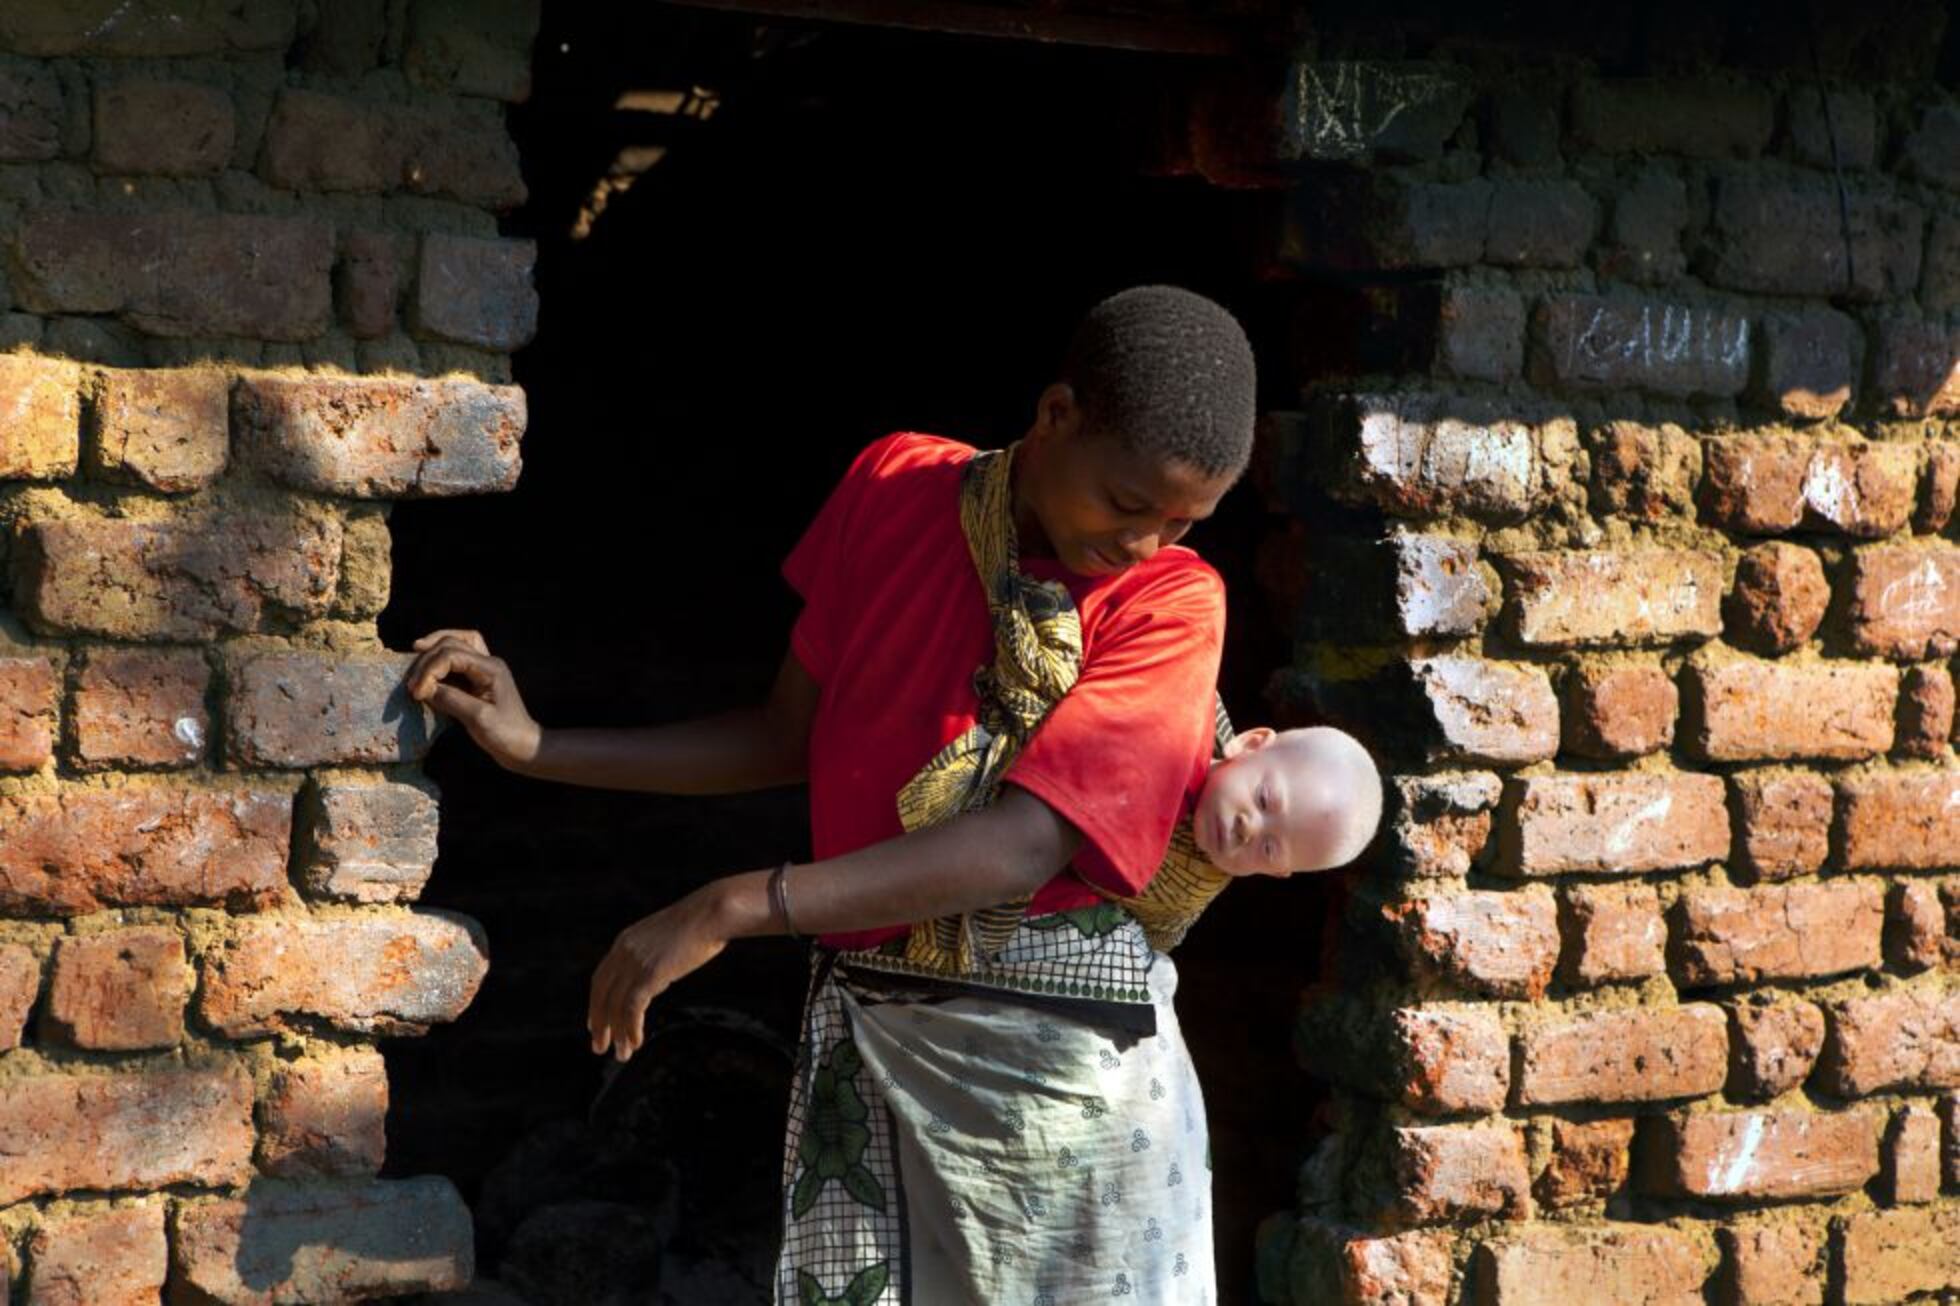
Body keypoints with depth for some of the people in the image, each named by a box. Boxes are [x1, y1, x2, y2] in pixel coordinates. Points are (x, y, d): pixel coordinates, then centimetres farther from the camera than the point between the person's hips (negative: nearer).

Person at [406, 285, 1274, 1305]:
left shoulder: (1171, 600, -9)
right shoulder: (894, 490, 3)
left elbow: (1023, 844, -21)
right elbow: (788, 736, 12)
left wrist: (736, 908, -25)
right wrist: (536, 748, 4)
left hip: (1066, 1056, -2)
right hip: (865, 1029, 3)